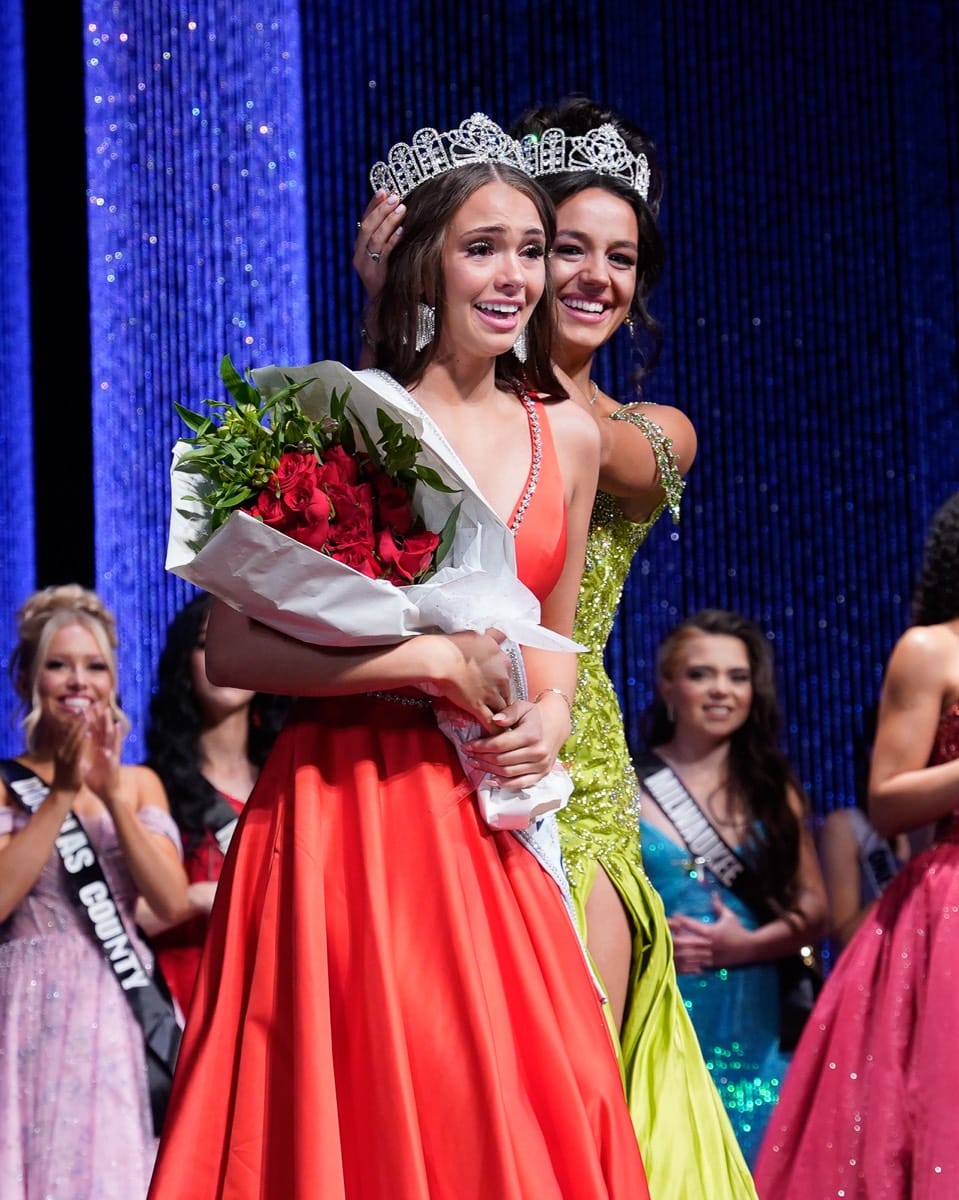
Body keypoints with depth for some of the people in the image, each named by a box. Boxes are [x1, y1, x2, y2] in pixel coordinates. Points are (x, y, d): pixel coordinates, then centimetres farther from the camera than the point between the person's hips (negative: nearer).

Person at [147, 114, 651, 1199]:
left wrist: (549, 718, 3)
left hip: (486, 818, 5)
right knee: (361, 1104, -5)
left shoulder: (568, 438, 11)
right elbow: (230, 649, -12)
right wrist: (436, 661, -15)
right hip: (347, 803, -5)